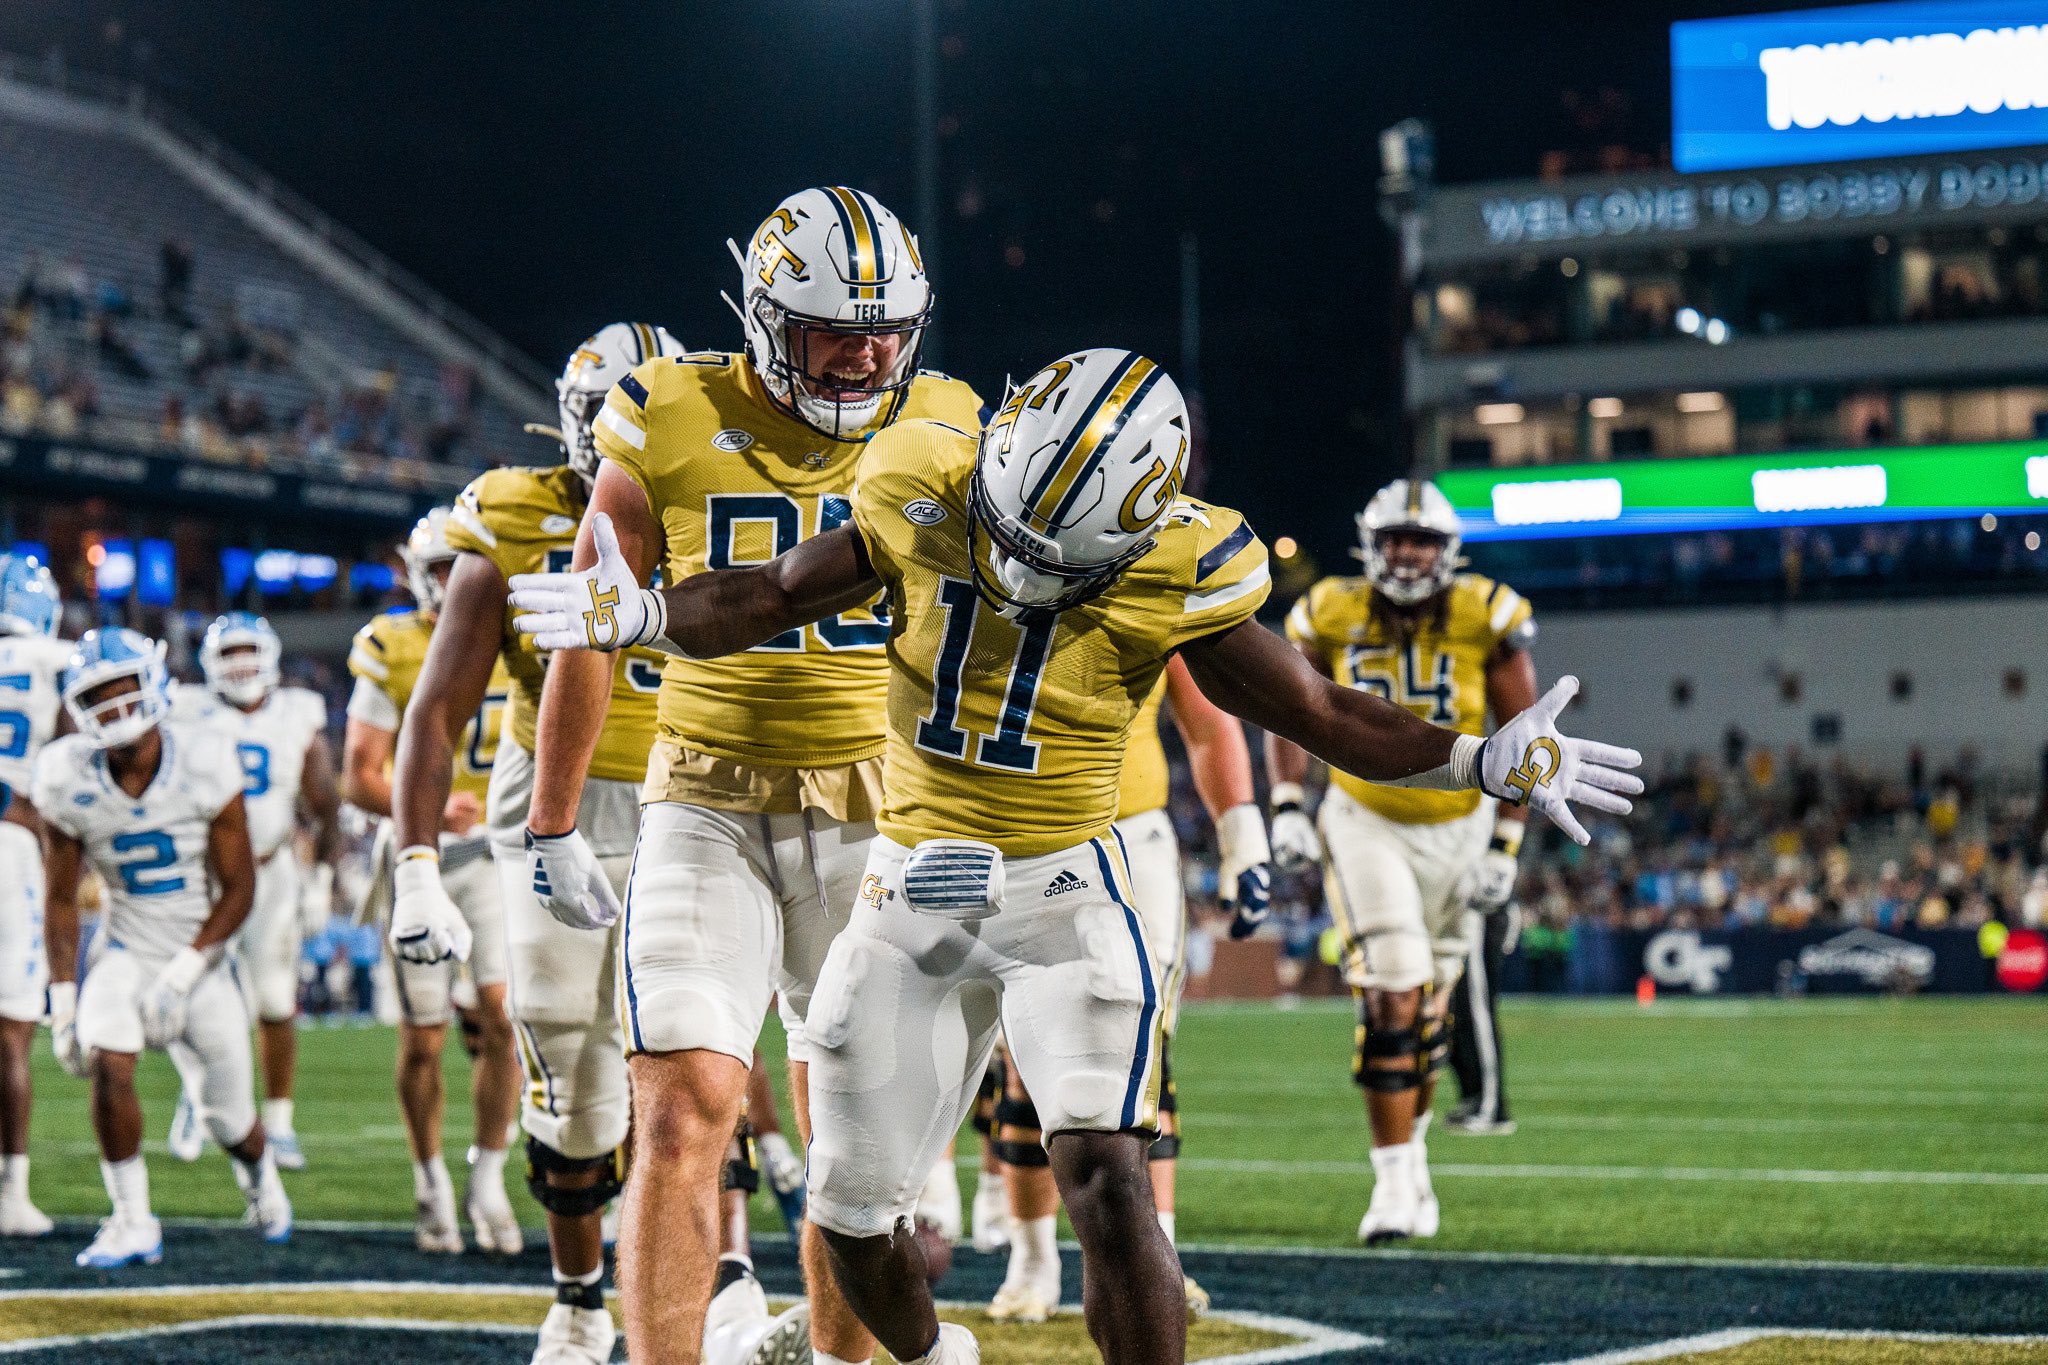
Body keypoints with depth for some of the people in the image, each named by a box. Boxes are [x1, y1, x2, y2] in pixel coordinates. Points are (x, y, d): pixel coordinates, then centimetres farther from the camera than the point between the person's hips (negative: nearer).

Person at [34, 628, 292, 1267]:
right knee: (108, 1064, -26)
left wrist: (183, 974, -19)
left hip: (200, 954, -1)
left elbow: (239, 889, -11)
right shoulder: (67, 778, -12)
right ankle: (133, 1223, -11)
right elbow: (62, 899, -1)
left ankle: (260, 1176, 42)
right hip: (125, 950, 1)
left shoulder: (205, 764, -18)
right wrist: (63, 998, -7)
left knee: (229, 1116, 5)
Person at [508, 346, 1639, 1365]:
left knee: (1103, 1174, -24)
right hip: (912, 891, 3)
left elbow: (1319, 713, -5)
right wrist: (641, 615, -14)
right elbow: (768, 600, 4)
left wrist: (1483, 761, -15)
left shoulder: (1167, 576, -14)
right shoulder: (924, 506, -9)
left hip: (1063, 888, -3)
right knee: (851, 1213, 12)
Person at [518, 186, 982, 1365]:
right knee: (684, 1115, -12)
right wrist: (553, 824, 7)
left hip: (875, 813, 2)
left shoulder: (946, 437, 1)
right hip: (709, 809, -2)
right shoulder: (672, 425, -5)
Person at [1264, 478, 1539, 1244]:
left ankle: (1412, 1149, 32)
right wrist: (1286, 806, -6)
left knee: (1427, 1013, 10)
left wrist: (1504, 847, -10)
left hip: (1457, 828, 1)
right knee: (1391, 1001, -15)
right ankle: (1394, 1180, -9)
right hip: (1366, 827, -1)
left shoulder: (1485, 620, -11)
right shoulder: (1333, 618, -9)